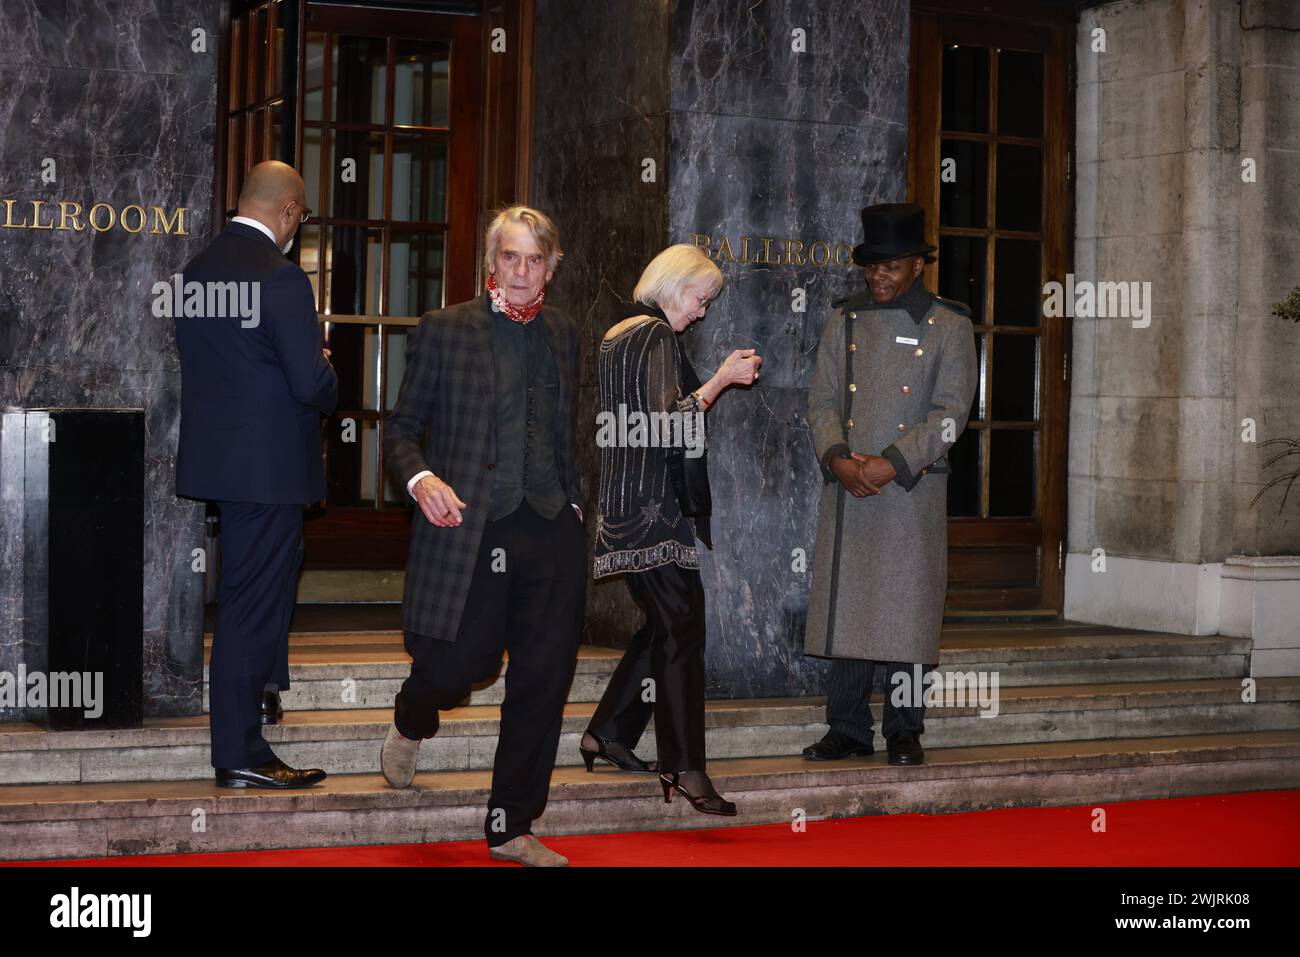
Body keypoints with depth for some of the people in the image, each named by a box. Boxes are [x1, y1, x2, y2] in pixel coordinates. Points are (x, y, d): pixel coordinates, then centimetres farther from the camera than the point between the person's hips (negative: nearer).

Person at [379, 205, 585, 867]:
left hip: (552, 533, 4)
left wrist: (573, 504, 13)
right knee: (455, 665, -4)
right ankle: (411, 723, 36)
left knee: (543, 681, 2)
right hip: (469, 528, -4)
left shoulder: (563, 334, 14)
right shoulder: (444, 330, 2)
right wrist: (421, 478, -16)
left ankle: (511, 829, 14)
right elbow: (401, 428, 3)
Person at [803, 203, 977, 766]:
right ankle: (847, 730, 12)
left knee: (906, 609, -1)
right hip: (846, 489, 3)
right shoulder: (844, 323, 12)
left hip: (912, 490, -3)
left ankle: (904, 733, 10)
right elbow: (822, 401, 8)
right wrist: (838, 459, -10)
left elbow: (950, 412, -6)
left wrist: (893, 464, -15)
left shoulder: (949, 327, 2)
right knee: (843, 607, 4)